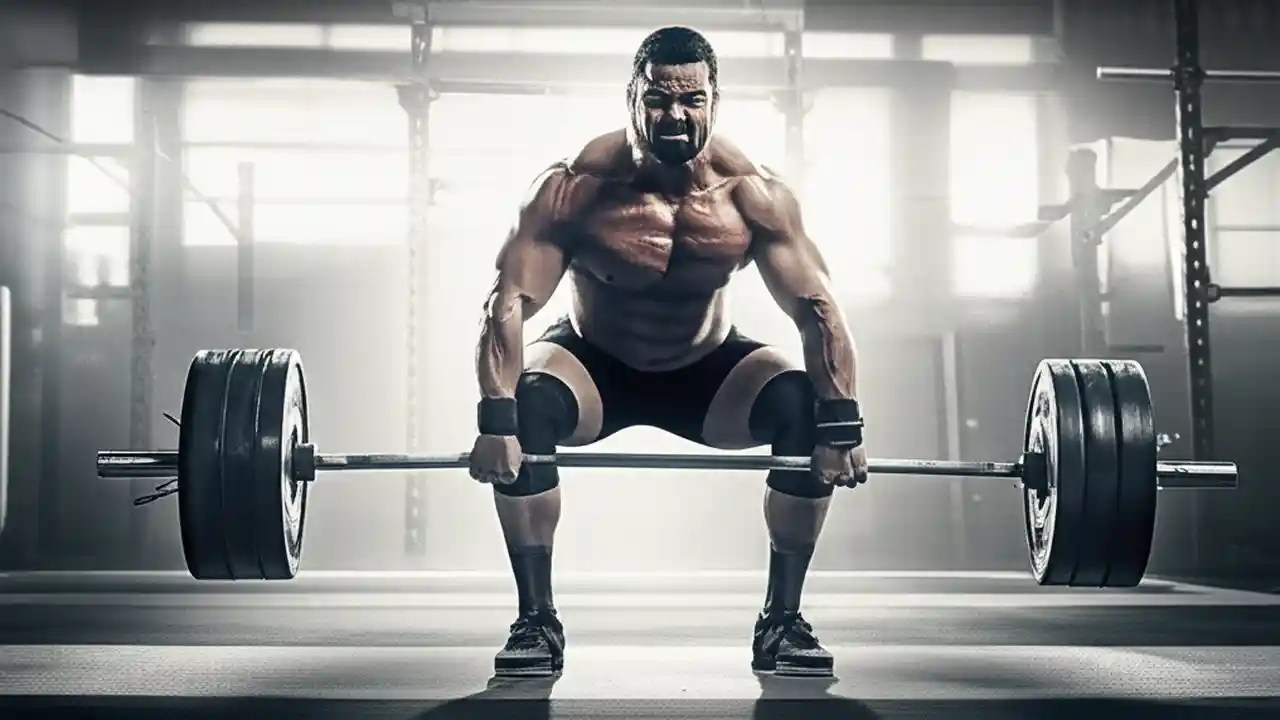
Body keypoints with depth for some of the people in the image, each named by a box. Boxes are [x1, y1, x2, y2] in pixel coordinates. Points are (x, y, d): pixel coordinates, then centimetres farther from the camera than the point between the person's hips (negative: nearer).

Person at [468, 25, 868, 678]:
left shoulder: (753, 193, -21)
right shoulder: (576, 186, -25)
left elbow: (818, 309, -22)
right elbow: (508, 303, -29)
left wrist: (841, 426, -33)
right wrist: (495, 419, -42)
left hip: (708, 368, 2)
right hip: (595, 364, -1)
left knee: (807, 409, -25)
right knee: (526, 407, -32)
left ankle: (782, 622, -10)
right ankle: (536, 622, -16)